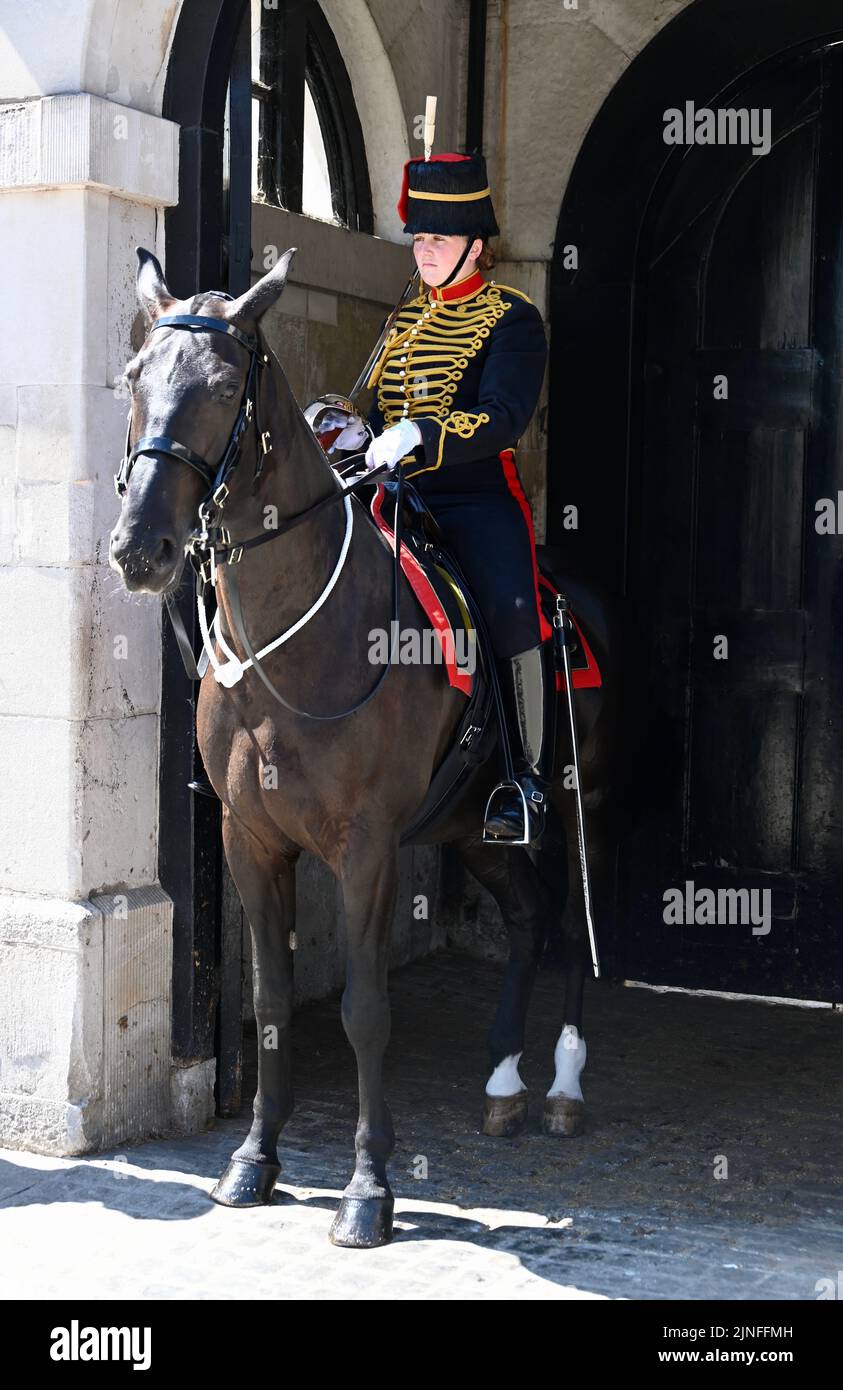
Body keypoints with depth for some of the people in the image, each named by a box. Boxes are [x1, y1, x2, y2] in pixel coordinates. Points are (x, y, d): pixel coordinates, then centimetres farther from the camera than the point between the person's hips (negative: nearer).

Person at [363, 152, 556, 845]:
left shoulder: (512, 319, -1)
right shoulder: (407, 318, 19)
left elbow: (503, 419, -15)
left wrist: (417, 436, -29)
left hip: (479, 497, -6)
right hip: (398, 494, 6)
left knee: (513, 610, -25)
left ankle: (531, 781, -12)